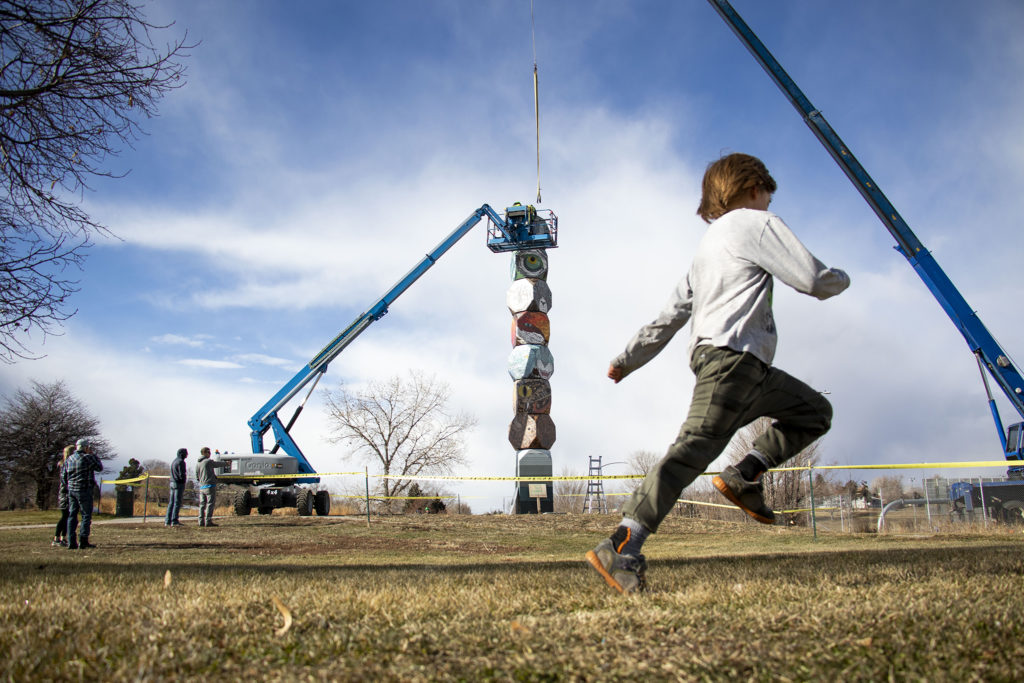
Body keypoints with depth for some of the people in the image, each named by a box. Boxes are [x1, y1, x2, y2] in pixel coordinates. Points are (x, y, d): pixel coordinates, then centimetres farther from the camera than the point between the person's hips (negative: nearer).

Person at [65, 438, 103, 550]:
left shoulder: (69, 459, 11)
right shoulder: (87, 458, -10)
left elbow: (64, 476, 14)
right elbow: (99, 468, 1)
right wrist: (93, 455, 8)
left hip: (71, 490, 7)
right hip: (84, 490, -7)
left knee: (72, 515, 9)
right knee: (86, 515, 0)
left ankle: (71, 542, 8)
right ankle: (83, 541, -5)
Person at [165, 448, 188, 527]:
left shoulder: (174, 461, 17)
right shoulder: (181, 462, -12)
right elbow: (182, 475, -18)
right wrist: (184, 479, 2)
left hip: (172, 483, 9)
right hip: (179, 484, -9)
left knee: (171, 503, 10)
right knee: (177, 503, -7)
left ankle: (167, 521, 10)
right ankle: (174, 521, -9)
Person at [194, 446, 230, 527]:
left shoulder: (197, 463, 13)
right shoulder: (209, 461, -9)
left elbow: (197, 477, 18)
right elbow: (218, 464, 5)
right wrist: (226, 463, 23)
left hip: (202, 487, 8)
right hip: (210, 485, -8)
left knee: (202, 504, 9)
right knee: (210, 503, -6)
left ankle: (201, 521, 9)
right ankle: (208, 521, -10)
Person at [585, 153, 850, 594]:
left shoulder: (709, 243, 28)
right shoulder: (758, 223, 3)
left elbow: (670, 314, 23)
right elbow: (813, 280, -4)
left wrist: (628, 358, 26)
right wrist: (840, 279, 18)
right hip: (732, 355, -10)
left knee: (814, 411, 18)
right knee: (694, 449, -20)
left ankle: (745, 475, 2)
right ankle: (621, 547, -27)